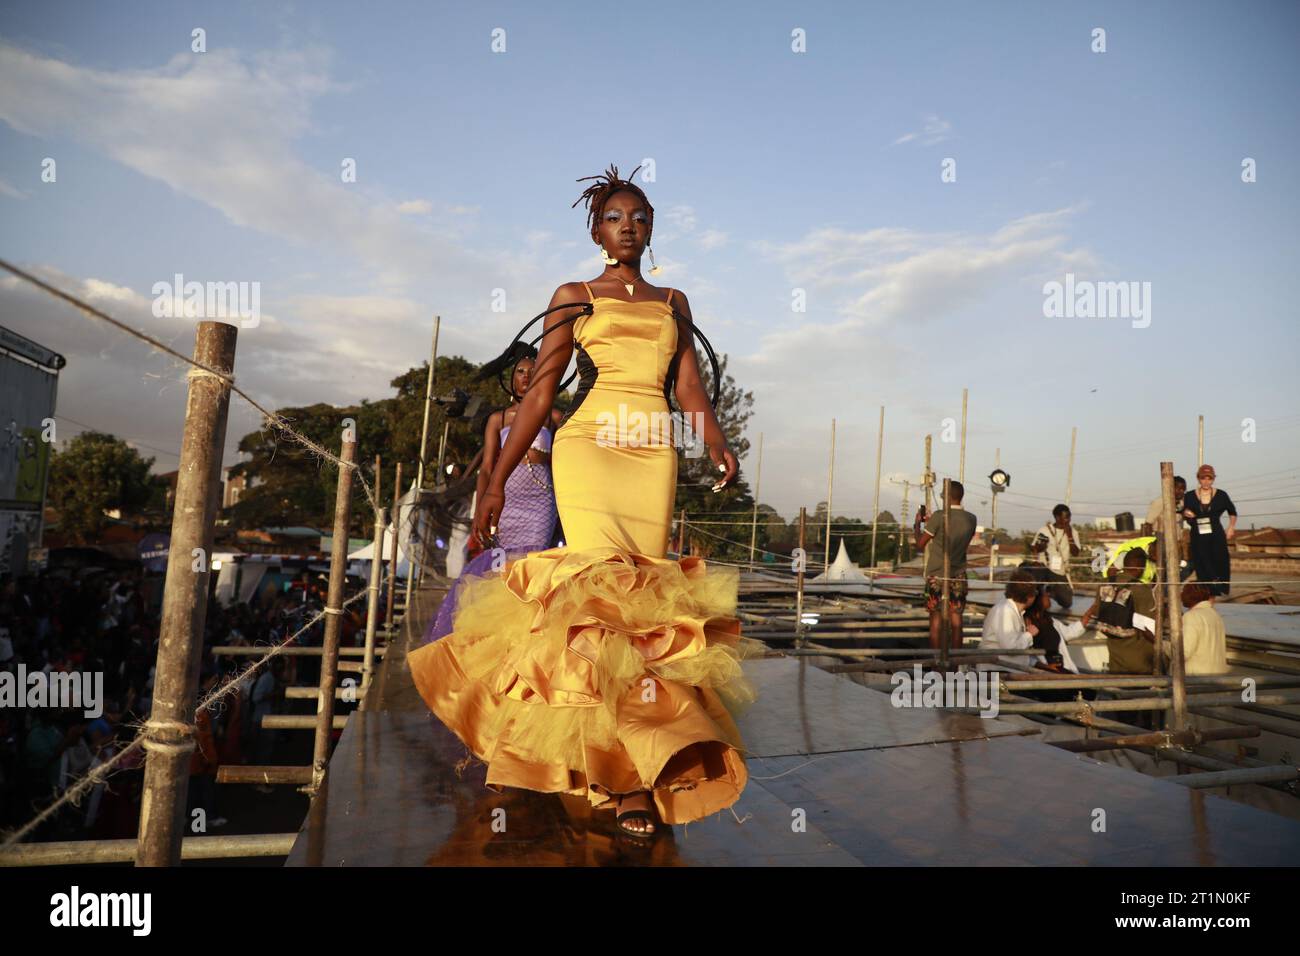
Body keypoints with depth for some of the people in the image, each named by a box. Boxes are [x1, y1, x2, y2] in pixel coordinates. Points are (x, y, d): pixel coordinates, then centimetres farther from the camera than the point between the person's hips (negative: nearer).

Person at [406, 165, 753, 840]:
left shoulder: (674, 302, 23)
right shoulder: (574, 297, 14)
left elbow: (690, 386, 13)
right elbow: (540, 390, 9)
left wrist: (717, 442, -8)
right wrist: (497, 480, 2)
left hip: (655, 455, 4)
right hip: (588, 444, -3)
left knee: (644, 592, -4)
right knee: (604, 584, -18)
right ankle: (629, 773, -16)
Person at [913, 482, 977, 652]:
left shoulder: (939, 516, -13)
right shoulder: (971, 519, 1)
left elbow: (920, 544, -7)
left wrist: (917, 524, 9)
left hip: (936, 575, -3)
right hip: (958, 576, 3)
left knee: (936, 618, 4)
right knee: (956, 618, 8)